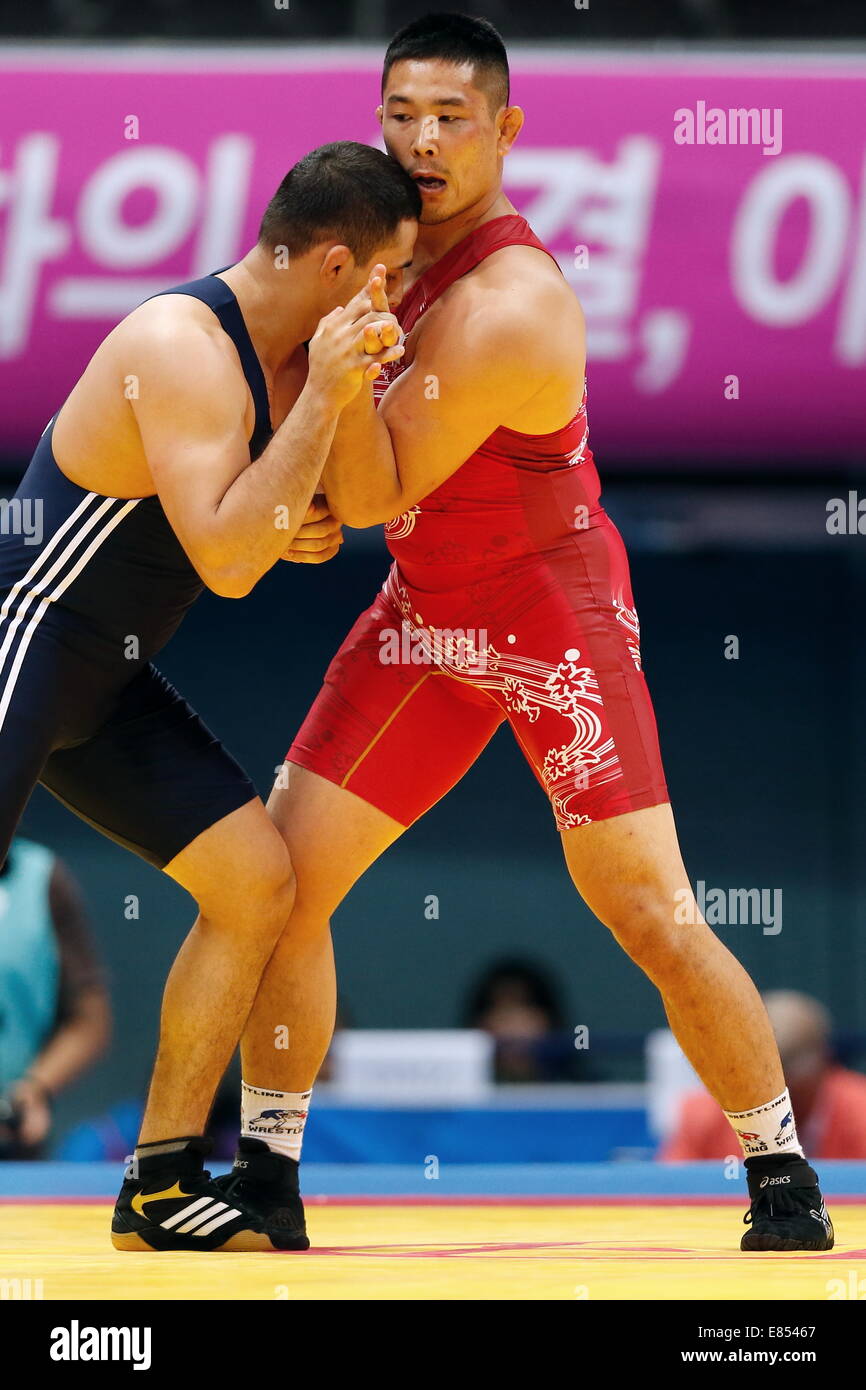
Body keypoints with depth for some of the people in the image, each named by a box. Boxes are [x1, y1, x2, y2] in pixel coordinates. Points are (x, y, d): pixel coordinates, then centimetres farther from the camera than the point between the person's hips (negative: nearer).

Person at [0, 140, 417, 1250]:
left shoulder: (286, 353, 7)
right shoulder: (184, 349, -23)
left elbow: (235, 545, 23)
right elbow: (225, 563, -31)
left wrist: (298, 532, 0)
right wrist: (324, 398, -29)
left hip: (104, 681, 10)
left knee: (258, 886, 4)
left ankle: (160, 1185, 11)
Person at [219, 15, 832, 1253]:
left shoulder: (503, 310, -26)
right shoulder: (402, 238, 0)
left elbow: (373, 498, -23)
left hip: (554, 618, -8)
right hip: (425, 616, 8)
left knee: (652, 916, -10)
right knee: (279, 876, -1)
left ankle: (784, 1177, 3)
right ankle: (268, 1177, 8)